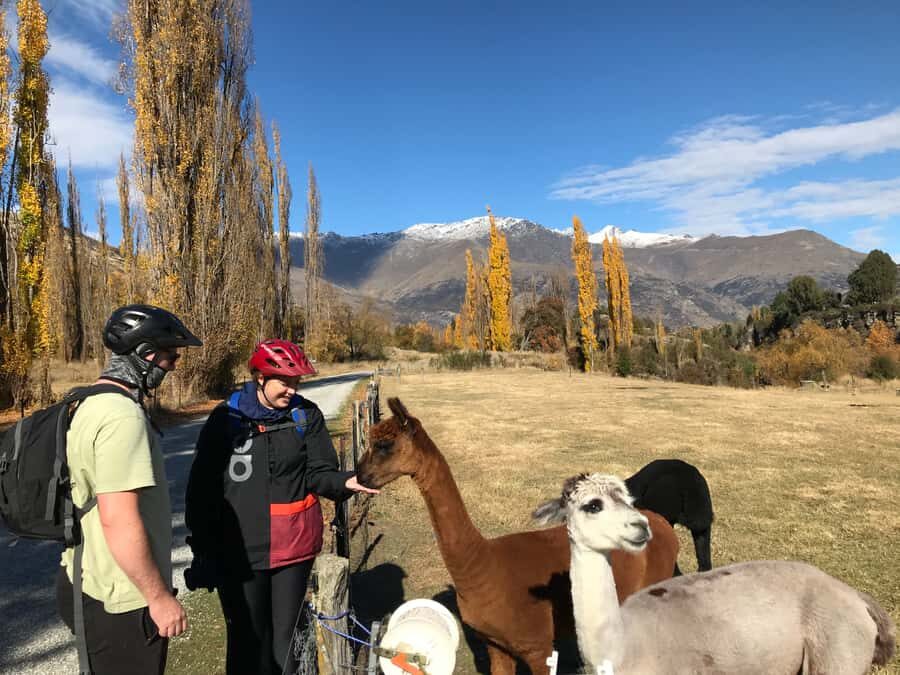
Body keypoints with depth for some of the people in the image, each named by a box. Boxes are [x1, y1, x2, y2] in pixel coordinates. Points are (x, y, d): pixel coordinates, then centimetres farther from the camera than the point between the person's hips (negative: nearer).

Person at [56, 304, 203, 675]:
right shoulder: (123, 416, -25)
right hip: (119, 603, -10)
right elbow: (119, 520, -28)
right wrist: (160, 597, -19)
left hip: (84, 585, 10)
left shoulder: (91, 404, 8)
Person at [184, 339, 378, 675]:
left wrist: (345, 481, -28)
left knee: (286, 634, 15)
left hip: (294, 544, 1)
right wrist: (203, 549, -1)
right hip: (239, 550, -1)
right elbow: (203, 486, -2)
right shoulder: (226, 417, -6)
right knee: (247, 637, 11)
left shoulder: (307, 415, -4)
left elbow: (317, 473, -6)